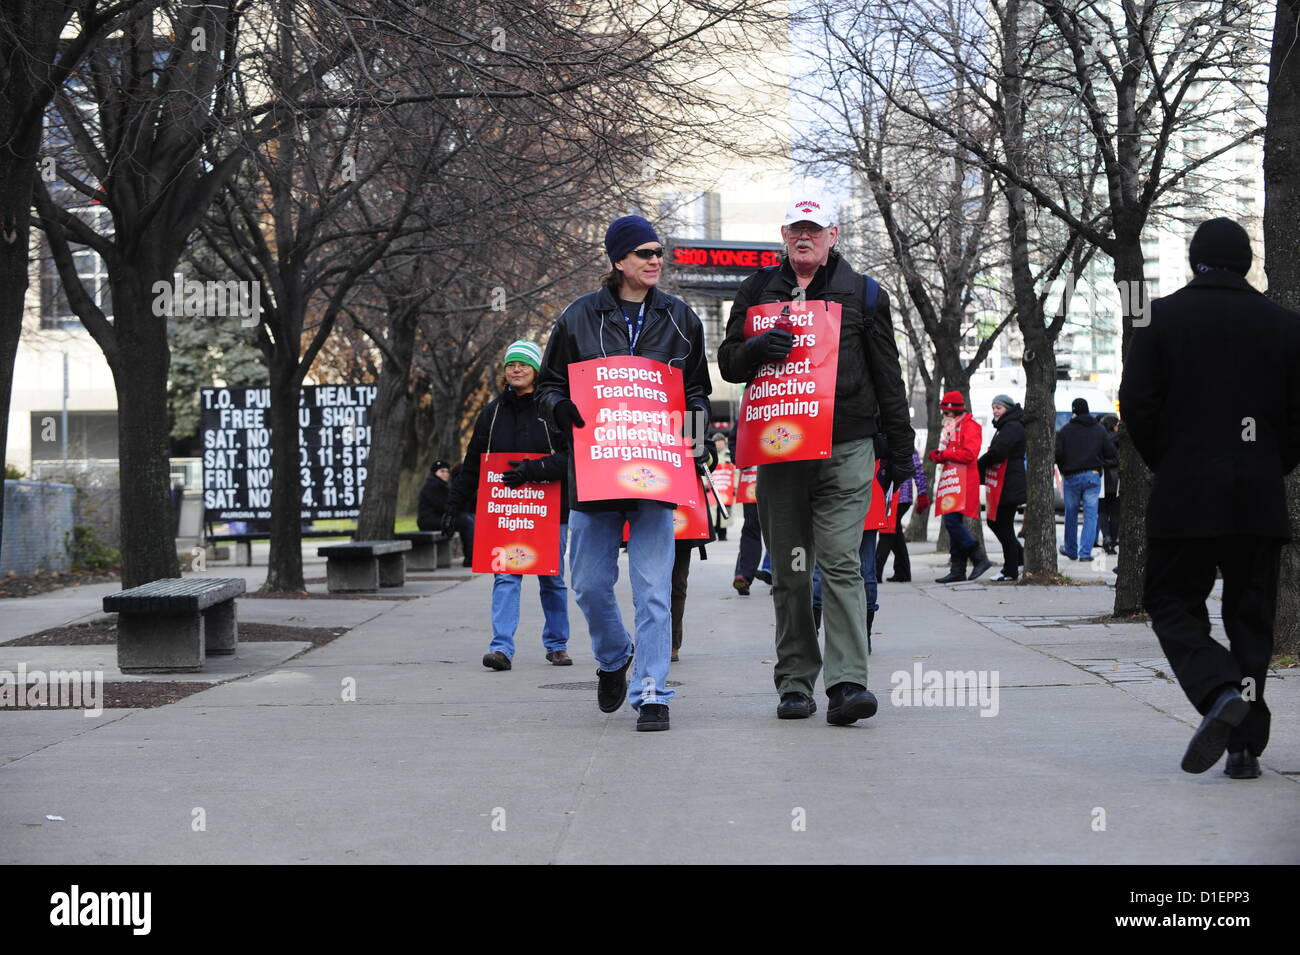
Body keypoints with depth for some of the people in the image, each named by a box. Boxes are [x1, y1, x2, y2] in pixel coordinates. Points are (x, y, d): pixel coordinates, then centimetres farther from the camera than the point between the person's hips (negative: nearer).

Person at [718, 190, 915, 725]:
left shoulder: (862, 294, 10)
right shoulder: (758, 291, 14)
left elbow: (887, 376, 11)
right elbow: (727, 362, 14)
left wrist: (900, 450, 8)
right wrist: (756, 350, -10)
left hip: (845, 450, -2)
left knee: (840, 561, -13)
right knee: (789, 572, 5)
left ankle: (847, 683, -17)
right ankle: (794, 684, 13)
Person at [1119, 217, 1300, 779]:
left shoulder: (1163, 316, -2)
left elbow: (1137, 405, -6)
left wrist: (1165, 465, 8)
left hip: (1184, 495, -2)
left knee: (1173, 604, 6)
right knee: (1250, 616, 9)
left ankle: (1219, 691, -20)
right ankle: (1246, 744, 6)